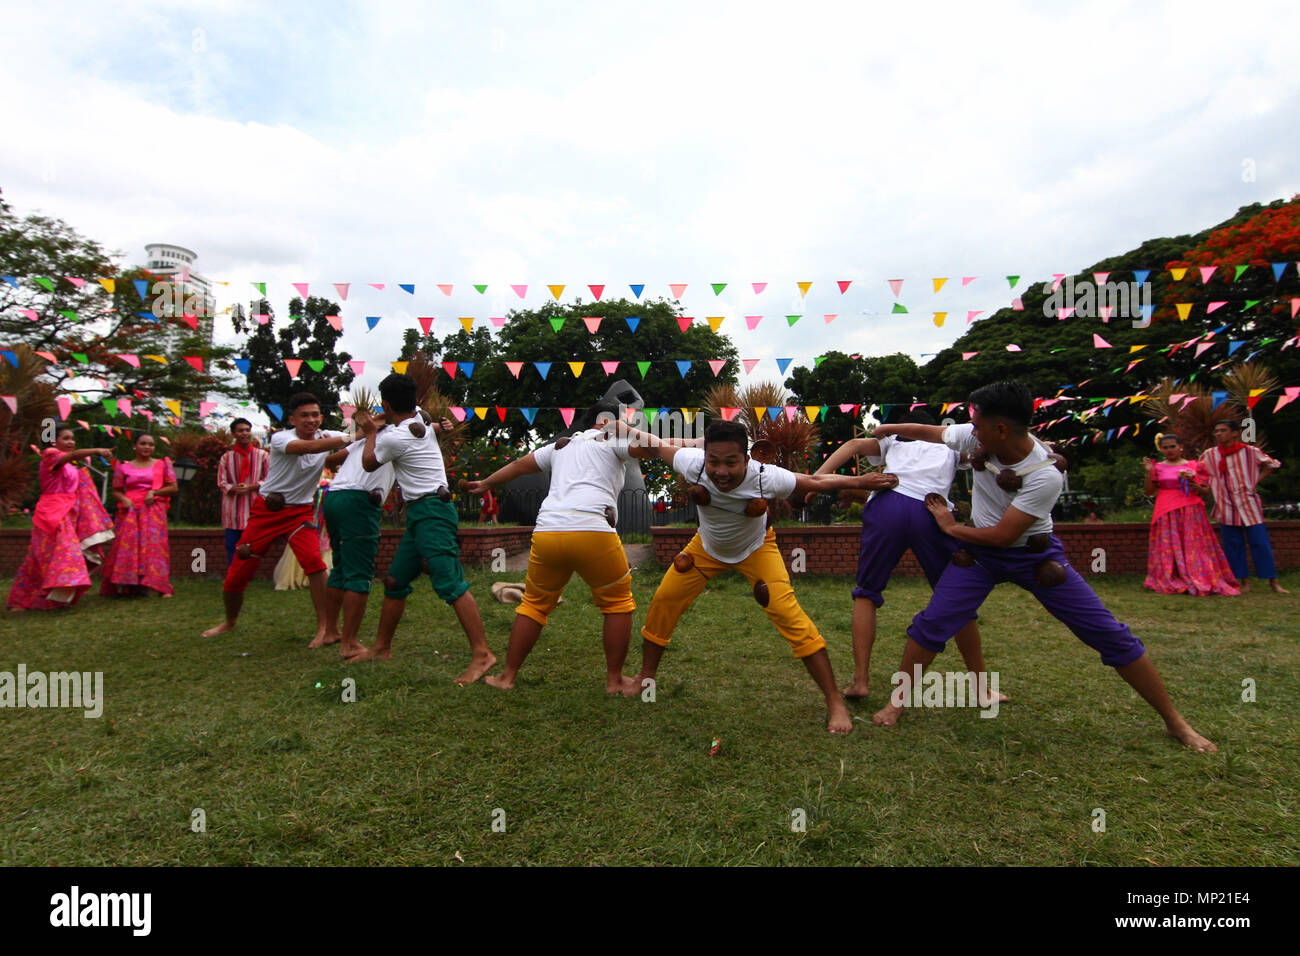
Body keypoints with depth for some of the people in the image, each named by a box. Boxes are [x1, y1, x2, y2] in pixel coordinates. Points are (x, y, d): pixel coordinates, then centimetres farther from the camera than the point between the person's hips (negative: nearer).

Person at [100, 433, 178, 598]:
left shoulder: (162, 464, 10)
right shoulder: (124, 466, 11)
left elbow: (174, 488, 6)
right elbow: (116, 490, 14)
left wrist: (154, 492, -8)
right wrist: (123, 499, -7)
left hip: (153, 510, -1)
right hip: (130, 511, 2)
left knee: (155, 545, -9)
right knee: (126, 546, -4)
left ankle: (162, 587, -10)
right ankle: (127, 586, 4)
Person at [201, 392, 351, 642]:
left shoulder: (328, 437, -5)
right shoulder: (280, 438, -16)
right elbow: (308, 447, -37)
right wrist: (347, 439, -44)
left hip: (300, 511, 1)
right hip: (266, 510, -1)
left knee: (313, 560, -25)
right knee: (237, 572, 6)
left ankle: (326, 628, -19)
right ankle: (230, 621, 36)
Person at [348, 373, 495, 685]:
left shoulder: (393, 437, -12)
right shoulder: (421, 418, 11)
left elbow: (368, 464, 8)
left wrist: (370, 432, 20)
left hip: (430, 512, -10)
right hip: (421, 514, 10)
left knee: (450, 583, -17)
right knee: (395, 581, 15)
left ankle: (482, 654, -20)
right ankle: (381, 647, 27)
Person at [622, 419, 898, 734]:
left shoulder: (765, 477, -37)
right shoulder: (693, 464, -34)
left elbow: (815, 481, -20)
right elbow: (657, 445, -15)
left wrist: (860, 481, -14)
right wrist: (621, 427, -8)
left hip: (756, 549, -3)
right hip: (707, 547, 3)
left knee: (788, 613, -17)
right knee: (664, 600, -1)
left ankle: (835, 702, -5)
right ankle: (646, 676, 24)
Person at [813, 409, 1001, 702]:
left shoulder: (894, 440, 33)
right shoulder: (950, 445, 34)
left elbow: (854, 444, 16)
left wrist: (817, 478, 6)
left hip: (887, 505, 0)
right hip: (931, 512, 0)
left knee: (867, 592, 13)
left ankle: (860, 680, 4)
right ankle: (981, 687, 23)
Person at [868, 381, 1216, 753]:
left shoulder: (1046, 475, -29)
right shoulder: (975, 438, -17)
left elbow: (1002, 535, -26)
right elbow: (930, 432, 4)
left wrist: (951, 527, -13)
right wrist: (888, 429, 17)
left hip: (1035, 555, -3)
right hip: (980, 553, 3)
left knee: (1109, 634, 0)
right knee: (932, 623, -10)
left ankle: (1174, 721, 19)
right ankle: (898, 701, 7)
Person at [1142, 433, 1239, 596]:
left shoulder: (1196, 466, 7)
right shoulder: (1158, 467, 7)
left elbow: (1206, 492, 6)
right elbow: (1149, 491, 2)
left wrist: (1193, 484, -12)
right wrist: (1148, 472, -8)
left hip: (1191, 513, 0)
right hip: (1167, 515, 0)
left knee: (1193, 547, -3)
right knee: (1169, 549, -1)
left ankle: (1201, 581, 4)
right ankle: (1171, 582, 4)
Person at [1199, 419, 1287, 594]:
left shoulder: (1250, 451, -3)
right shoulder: (1208, 455, 2)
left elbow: (1275, 464, 10)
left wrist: (1257, 479, 0)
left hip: (1249, 505, -2)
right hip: (1226, 507, 2)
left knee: (1260, 543, -2)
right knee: (1233, 546, 4)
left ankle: (1273, 581, 8)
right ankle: (1244, 581, 12)